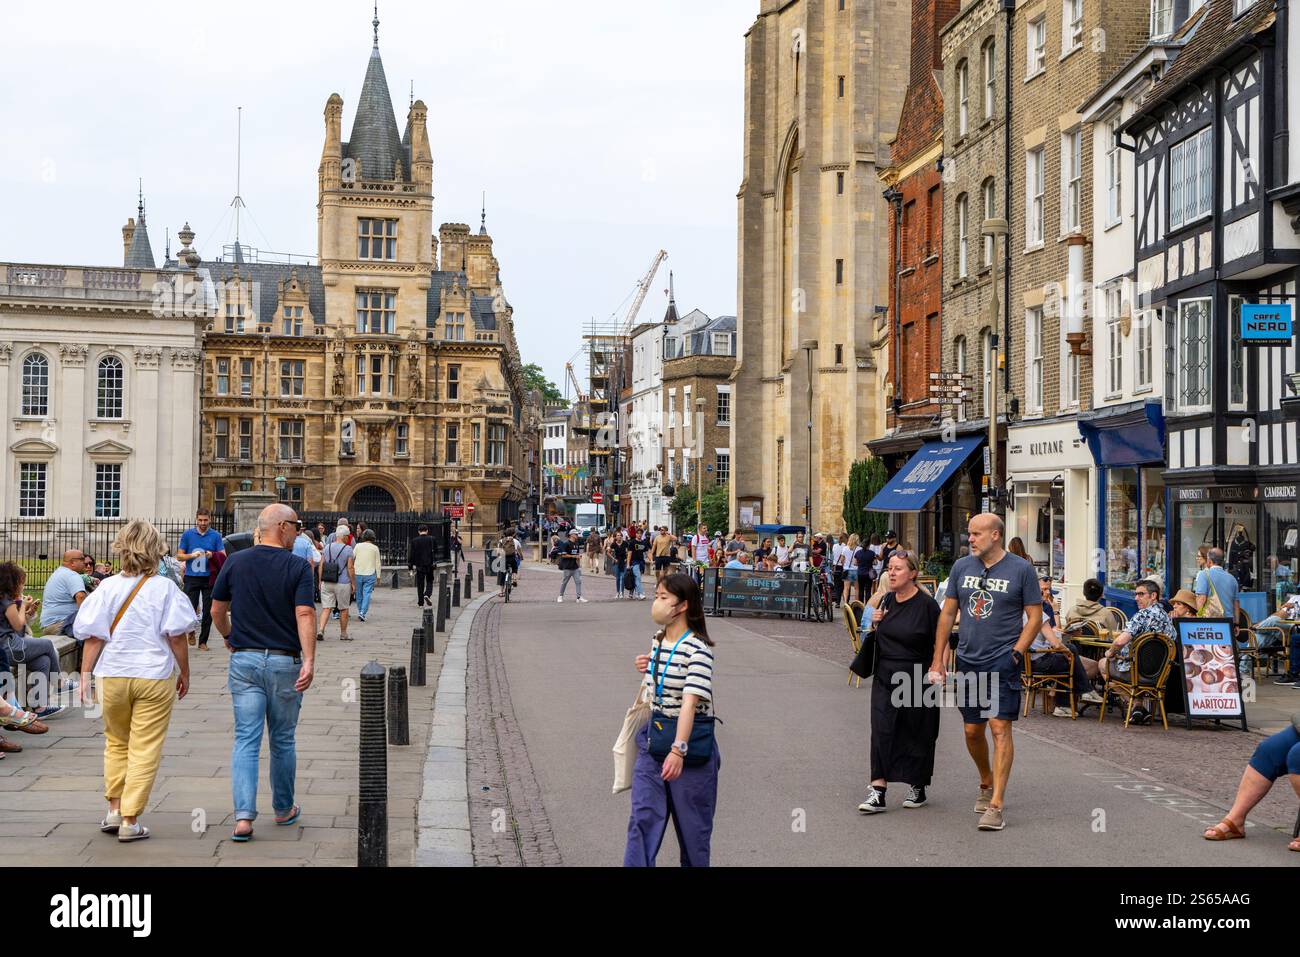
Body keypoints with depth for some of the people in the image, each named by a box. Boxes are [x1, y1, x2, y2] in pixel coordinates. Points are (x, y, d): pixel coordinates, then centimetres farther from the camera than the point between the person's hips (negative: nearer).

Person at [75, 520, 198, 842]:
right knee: (145, 749, 3)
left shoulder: (108, 587, -2)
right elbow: (177, 636, -6)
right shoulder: (166, 588, -6)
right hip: (155, 676, -2)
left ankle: (114, 810, 18)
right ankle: (130, 821, 3)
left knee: (116, 743, 21)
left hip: (113, 676, 2)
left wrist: (85, 675, 2)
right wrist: (184, 674, 4)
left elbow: (94, 636, -4)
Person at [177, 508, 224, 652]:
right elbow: (179, 555, 6)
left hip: (209, 578, 1)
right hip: (192, 577, 0)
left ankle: (203, 641, 10)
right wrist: (192, 555, -13)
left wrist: (212, 555, -18)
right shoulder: (187, 534, 5)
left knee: (208, 611, 1)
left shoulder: (216, 535, 5)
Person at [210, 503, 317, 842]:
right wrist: (309, 661, -23)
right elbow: (305, 615, -18)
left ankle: (243, 816, -13)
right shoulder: (298, 567, -7)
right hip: (284, 662, -2)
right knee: (283, 740, 13)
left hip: (244, 660, 2)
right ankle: (283, 809, 28)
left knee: (246, 740, 0)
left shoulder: (236, 562, 2)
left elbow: (217, 611, 10)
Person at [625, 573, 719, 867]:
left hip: (690, 741, -7)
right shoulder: (658, 640, 6)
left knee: (691, 822, 9)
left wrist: (679, 749, -37)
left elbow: (690, 702, -28)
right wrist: (648, 670, 4)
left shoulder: (697, 649, -18)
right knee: (642, 818, -1)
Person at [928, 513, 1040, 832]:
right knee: (972, 731, 12)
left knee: (1000, 728, -11)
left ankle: (997, 804, -10)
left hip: (1003, 662, -5)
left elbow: (1035, 617, -2)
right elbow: (948, 614, 12)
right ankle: (987, 784, 36)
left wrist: (1016, 653, -11)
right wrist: (937, 660, 9)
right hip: (967, 661, 5)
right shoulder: (961, 567, 8)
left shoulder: (1021, 570, -4)